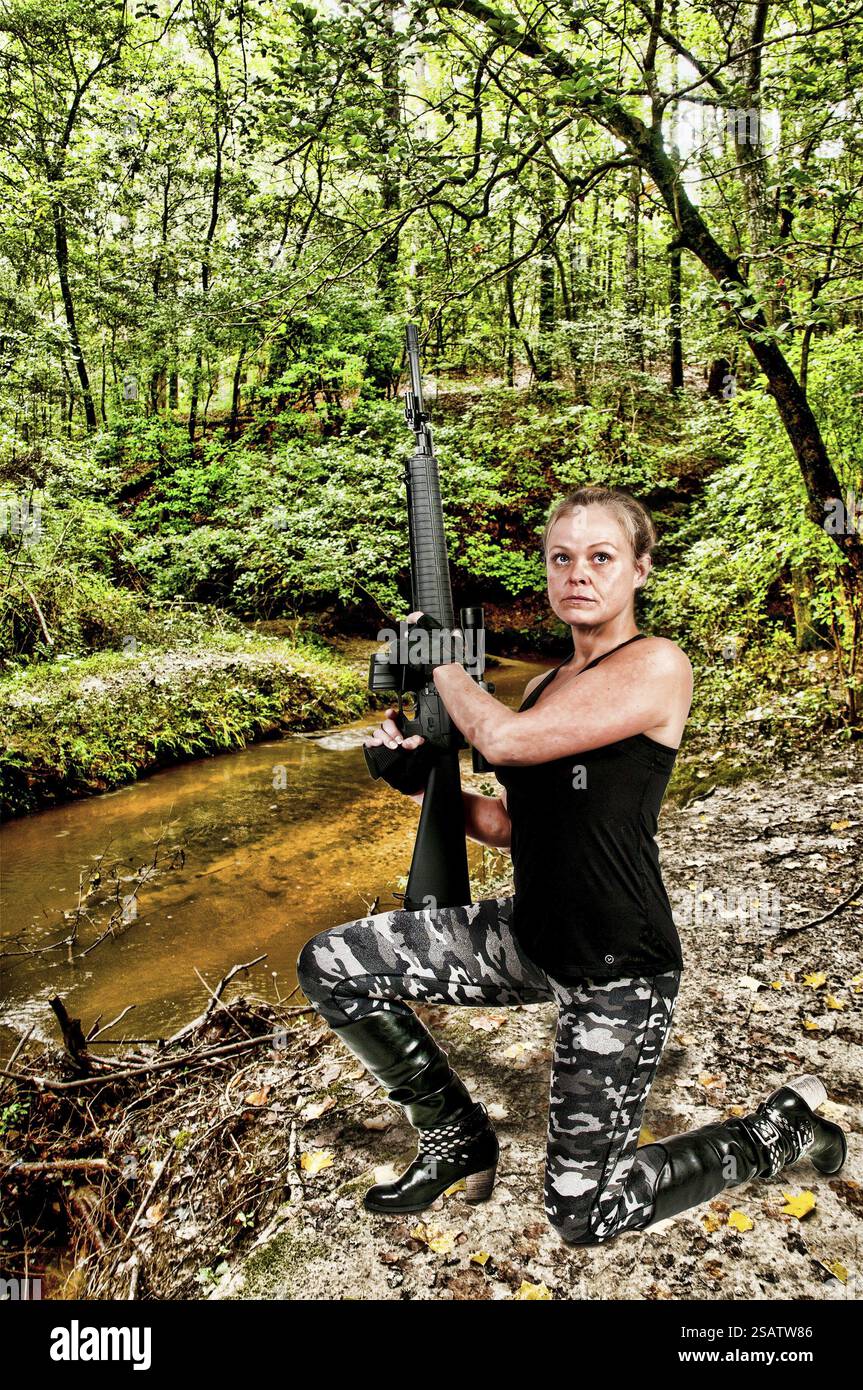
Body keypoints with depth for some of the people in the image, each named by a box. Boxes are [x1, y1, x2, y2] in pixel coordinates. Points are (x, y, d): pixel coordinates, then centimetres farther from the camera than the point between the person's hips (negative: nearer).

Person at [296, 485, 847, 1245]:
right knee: (330, 964, -3)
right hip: (528, 938, 7)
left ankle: (786, 1124, 26)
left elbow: (503, 738, -26)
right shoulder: (545, 685, 8)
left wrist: (443, 657, -9)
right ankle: (458, 1139, 19)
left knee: (583, 1213, 5)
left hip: (617, 970, -7)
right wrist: (420, 782, -3)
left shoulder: (658, 667, -16)